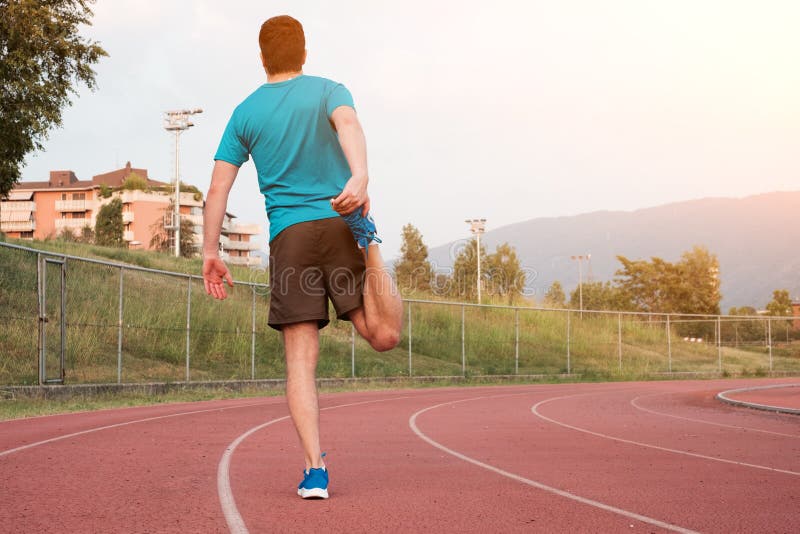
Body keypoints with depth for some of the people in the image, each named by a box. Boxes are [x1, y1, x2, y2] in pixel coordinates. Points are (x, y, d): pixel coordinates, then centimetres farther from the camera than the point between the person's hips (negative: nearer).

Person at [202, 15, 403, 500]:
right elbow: (347, 123, -14)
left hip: (288, 237, 1)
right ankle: (368, 241, -24)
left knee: (301, 360, 0)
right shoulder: (329, 91, 10)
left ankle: (315, 468, -11)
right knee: (384, 334, -1)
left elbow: (218, 188, 9)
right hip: (339, 220, -1)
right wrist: (360, 175, -31)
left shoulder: (245, 113, 15)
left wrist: (211, 253, 12)